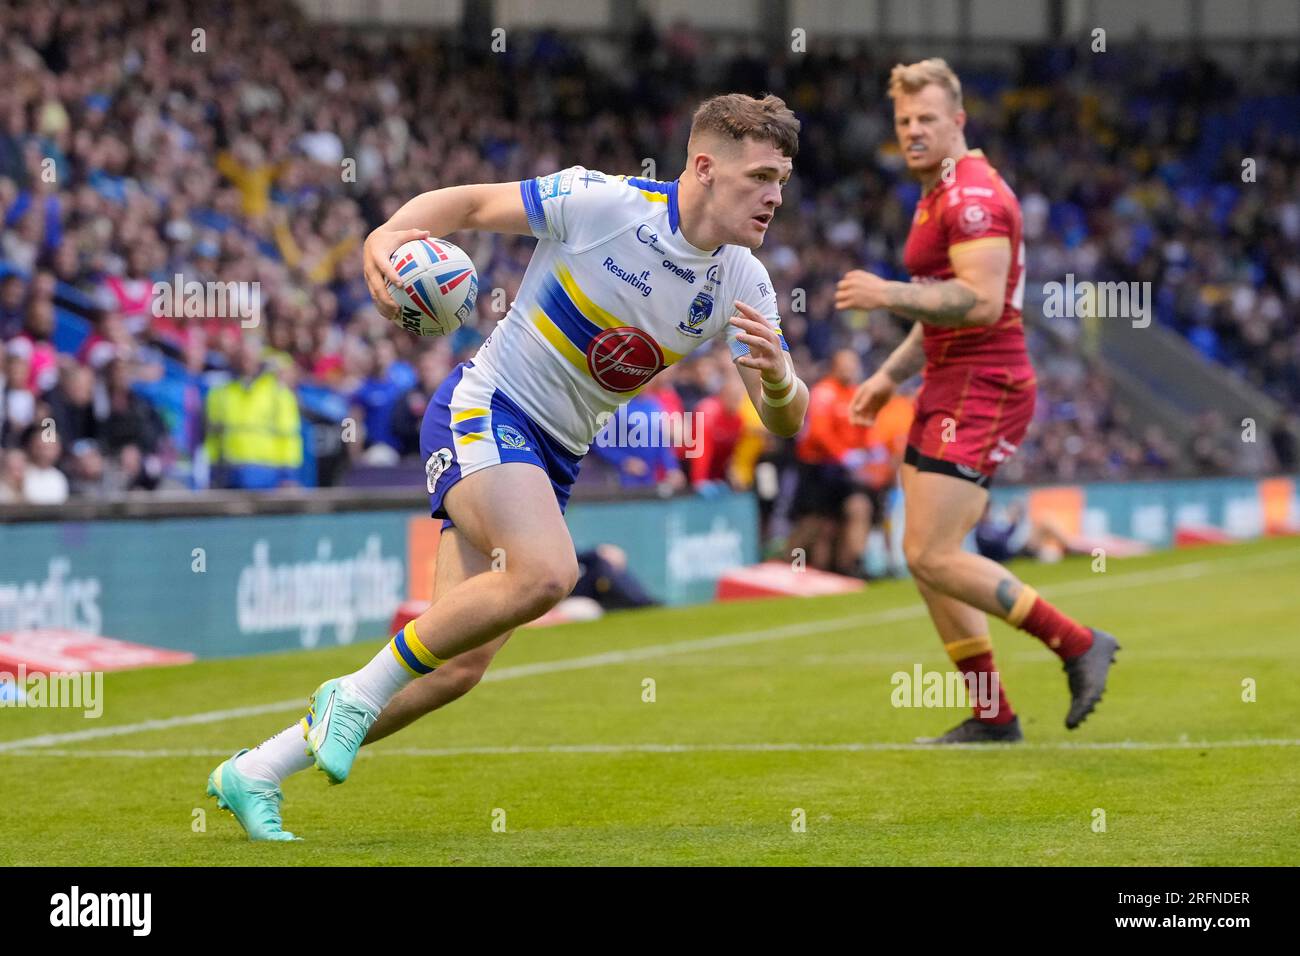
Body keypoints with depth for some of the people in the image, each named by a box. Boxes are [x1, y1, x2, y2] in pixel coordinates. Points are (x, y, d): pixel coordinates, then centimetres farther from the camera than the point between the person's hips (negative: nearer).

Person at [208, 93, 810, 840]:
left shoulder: (744, 284, -2)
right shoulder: (601, 202, -16)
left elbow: (786, 421, -3)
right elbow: (470, 203, -5)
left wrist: (778, 380, -27)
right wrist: (387, 234, -24)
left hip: (557, 459, 6)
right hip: (485, 412, -6)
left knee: (457, 668, -1)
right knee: (547, 572, -33)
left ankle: (255, 773, 11)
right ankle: (358, 693, -13)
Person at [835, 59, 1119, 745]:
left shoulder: (973, 195, -14)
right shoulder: (937, 196, 19)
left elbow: (980, 302, -25)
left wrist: (889, 295, -26)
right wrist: (891, 375, 21)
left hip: (982, 391, -10)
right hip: (949, 389, 10)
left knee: (932, 556, -15)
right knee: (925, 556, 9)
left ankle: (1078, 644, -6)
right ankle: (993, 718, 13)